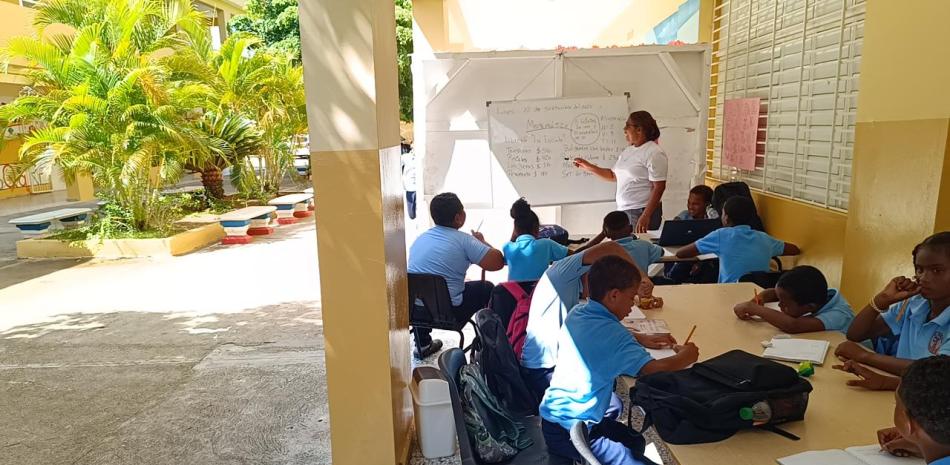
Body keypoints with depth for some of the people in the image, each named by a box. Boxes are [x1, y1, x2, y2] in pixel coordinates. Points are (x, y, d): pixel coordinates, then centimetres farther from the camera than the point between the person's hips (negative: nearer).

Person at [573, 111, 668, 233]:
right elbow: (613, 176, 22)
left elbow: (659, 187, -15)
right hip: (622, 210, 7)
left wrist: (646, 216, -22)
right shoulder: (627, 151, 15)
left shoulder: (654, 153, -11)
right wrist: (587, 167, 13)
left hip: (642, 212, -7)